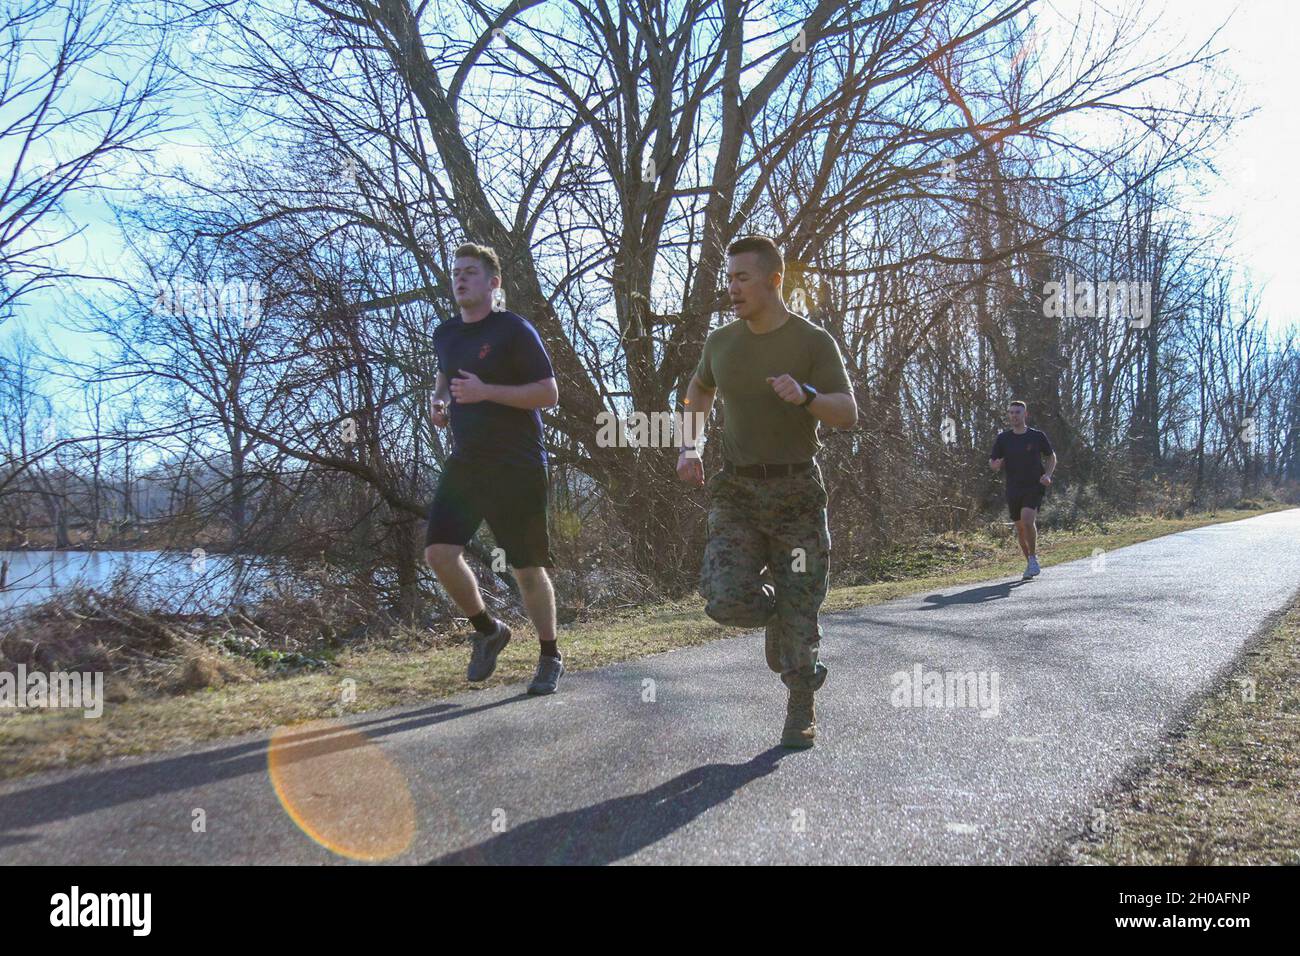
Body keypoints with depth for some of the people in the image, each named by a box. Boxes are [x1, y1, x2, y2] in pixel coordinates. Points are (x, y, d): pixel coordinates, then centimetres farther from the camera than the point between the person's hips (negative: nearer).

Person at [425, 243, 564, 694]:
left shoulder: (514, 330, -8)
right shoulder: (445, 334, 11)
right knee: (438, 551, -10)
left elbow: (549, 393, -12)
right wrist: (439, 402, 10)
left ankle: (550, 657, 21)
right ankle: (488, 630, 14)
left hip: (517, 466, -5)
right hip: (465, 463, 6)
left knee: (527, 568, 1)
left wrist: (486, 391, -21)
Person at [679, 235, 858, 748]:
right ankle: (780, 617, 20)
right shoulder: (722, 341, 6)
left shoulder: (814, 342, -6)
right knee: (727, 600, -14)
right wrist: (690, 447, 9)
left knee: (797, 604, 0)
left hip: (795, 489, -2)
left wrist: (804, 396, -34)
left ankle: (801, 709, 19)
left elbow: (848, 413, -13)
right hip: (736, 490, 3)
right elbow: (699, 389, 25)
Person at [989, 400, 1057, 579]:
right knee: (1020, 528, 8)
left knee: (1027, 519, -24)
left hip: (1034, 486, -3)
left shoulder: (1037, 436, 0)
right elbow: (992, 462, 7)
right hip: (1013, 489, 3)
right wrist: (995, 465, -18)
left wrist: (1047, 475, -6)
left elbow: (1052, 457, 12)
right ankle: (1030, 563, 26)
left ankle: (1033, 558, -7)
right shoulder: (1003, 439, 3)